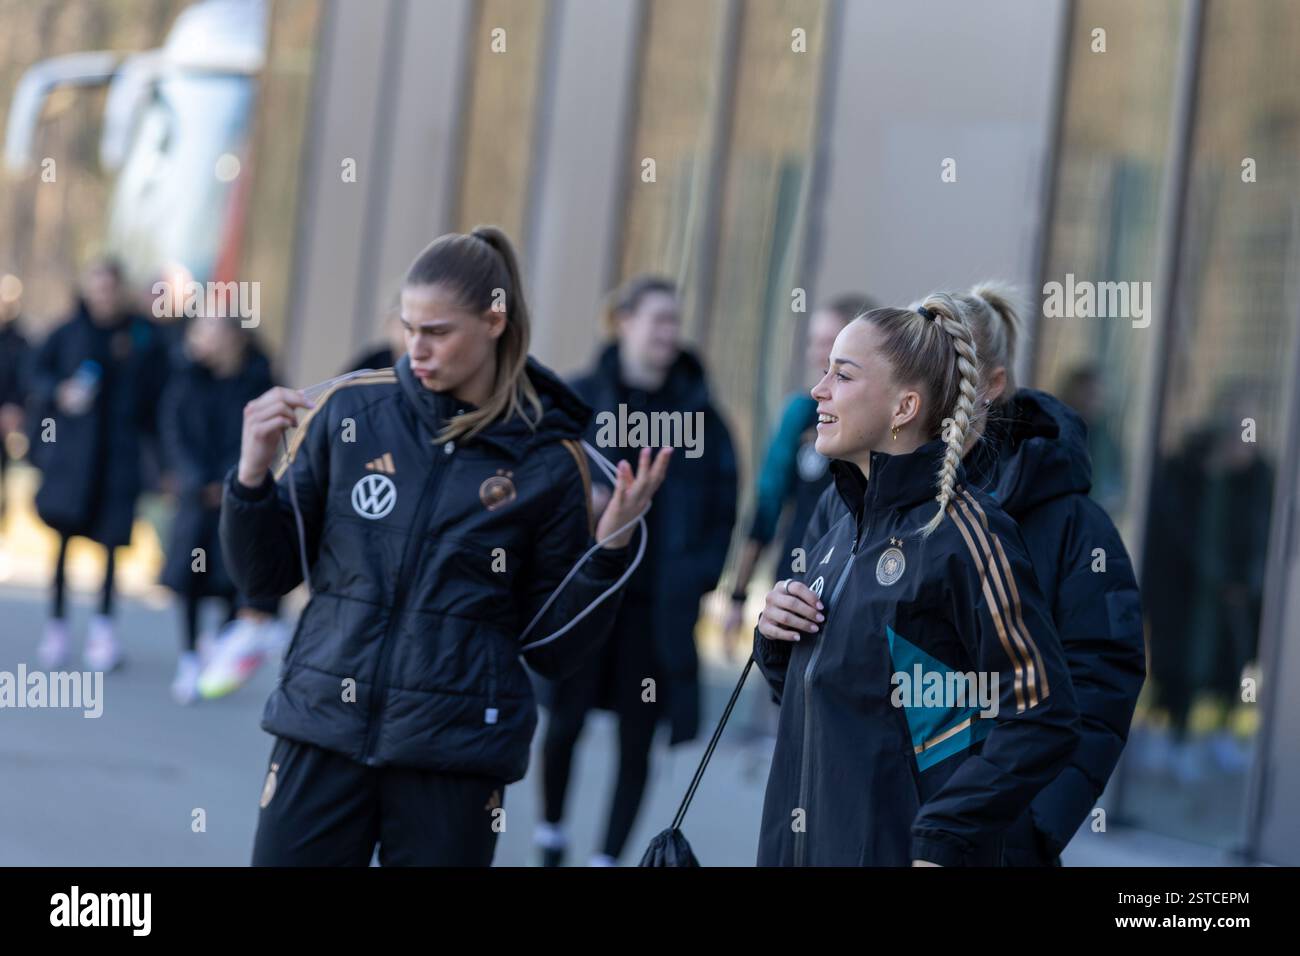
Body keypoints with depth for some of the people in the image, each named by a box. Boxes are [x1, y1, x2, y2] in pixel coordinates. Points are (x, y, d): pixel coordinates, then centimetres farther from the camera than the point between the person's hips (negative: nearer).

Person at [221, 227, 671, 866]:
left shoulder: (548, 462, 0)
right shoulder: (353, 412, 2)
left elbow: (555, 648, 3)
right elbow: (263, 574, 8)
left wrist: (611, 544, -9)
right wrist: (253, 473, -9)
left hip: (456, 757, -1)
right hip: (323, 734, 1)